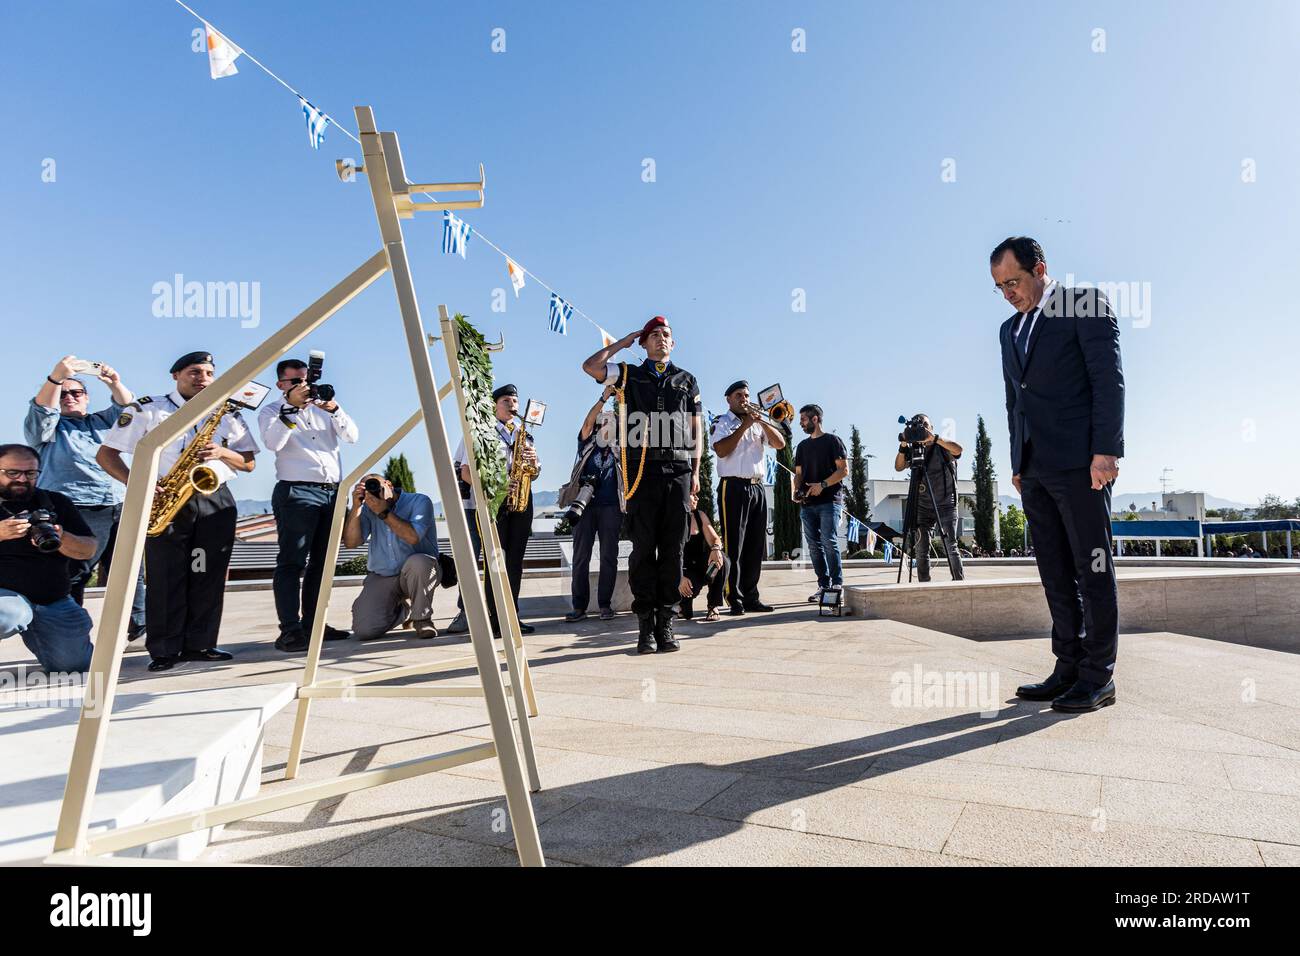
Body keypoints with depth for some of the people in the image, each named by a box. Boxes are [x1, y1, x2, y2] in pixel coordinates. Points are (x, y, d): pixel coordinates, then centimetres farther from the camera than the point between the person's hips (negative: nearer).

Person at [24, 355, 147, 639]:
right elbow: (41, 410, -8)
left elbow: (125, 407, 9)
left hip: (118, 508, 5)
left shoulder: (102, 421, 24)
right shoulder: (48, 427, 12)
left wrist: (114, 383, -12)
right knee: (72, 579, -9)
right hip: (74, 511, -4)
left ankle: (137, 630, 12)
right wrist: (55, 378, -25)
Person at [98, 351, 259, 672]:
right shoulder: (147, 410, 5)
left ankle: (200, 644, 12)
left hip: (216, 502, 3)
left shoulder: (228, 414, 14)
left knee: (209, 577, 3)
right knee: (165, 579, -3)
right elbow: (105, 454, 3)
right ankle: (164, 651, 5)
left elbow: (248, 463, 13)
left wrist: (222, 452, -8)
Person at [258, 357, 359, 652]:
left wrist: (333, 409, -10)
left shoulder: (322, 408, 20)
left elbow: (351, 436, 6)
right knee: (291, 562, -9)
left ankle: (312, 624, 14)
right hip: (296, 492, -5)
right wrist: (290, 406, -17)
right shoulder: (272, 411, 7)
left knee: (321, 562, 7)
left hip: (332, 492, 6)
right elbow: (273, 442, -13)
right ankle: (290, 631, -13)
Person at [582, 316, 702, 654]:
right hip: (643, 470, -1)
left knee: (673, 549, 1)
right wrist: (622, 343, 11)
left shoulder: (687, 380, 19)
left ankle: (666, 623, 7)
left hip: (679, 471, 2)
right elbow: (590, 366, -1)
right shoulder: (629, 375, 15)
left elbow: (696, 430, 15)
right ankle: (646, 626, 3)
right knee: (643, 547, -2)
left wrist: (695, 472, 5)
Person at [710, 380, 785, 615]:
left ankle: (751, 597, 13)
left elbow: (780, 443, 6)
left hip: (757, 488, 6)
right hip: (734, 487, -6)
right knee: (733, 547, -5)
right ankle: (735, 600, -3)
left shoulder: (759, 423, 19)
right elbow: (721, 450, -14)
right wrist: (744, 425, -11)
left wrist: (761, 421, -5)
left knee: (755, 547, 7)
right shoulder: (721, 422, 3)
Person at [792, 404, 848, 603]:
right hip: (807, 503, 6)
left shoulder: (832, 440, 3)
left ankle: (837, 584, -8)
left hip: (830, 500, -6)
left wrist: (822, 484, -15)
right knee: (814, 546, 3)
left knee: (829, 542, -14)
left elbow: (844, 470, -4)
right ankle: (823, 586, 9)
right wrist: (795, 490, 1)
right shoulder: (803, 446, 20)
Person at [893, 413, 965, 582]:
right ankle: (924, 586, 3)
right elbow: (898, 467, 0)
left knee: (950, 546, -11)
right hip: (923, 507, 3)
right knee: (921, 549, -2)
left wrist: (934, 438, -27)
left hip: (946, 505, -3)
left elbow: (958, 449, -19)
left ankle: (959, 582, -5)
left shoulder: (943, 448, 3)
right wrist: (903, 446, -15)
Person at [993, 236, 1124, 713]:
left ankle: (1098, 676, 6)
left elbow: (1109, 379, -7)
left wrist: (1106, 450, -16)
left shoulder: (1086, 304, 1)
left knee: (1092, 568, -1)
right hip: (1034, 468, 7)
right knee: (1056, 573, 7)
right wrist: (1018, 462, 15)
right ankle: (1069, 670, 13)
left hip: (1079, 462, -7)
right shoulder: (1010, 329, 20)